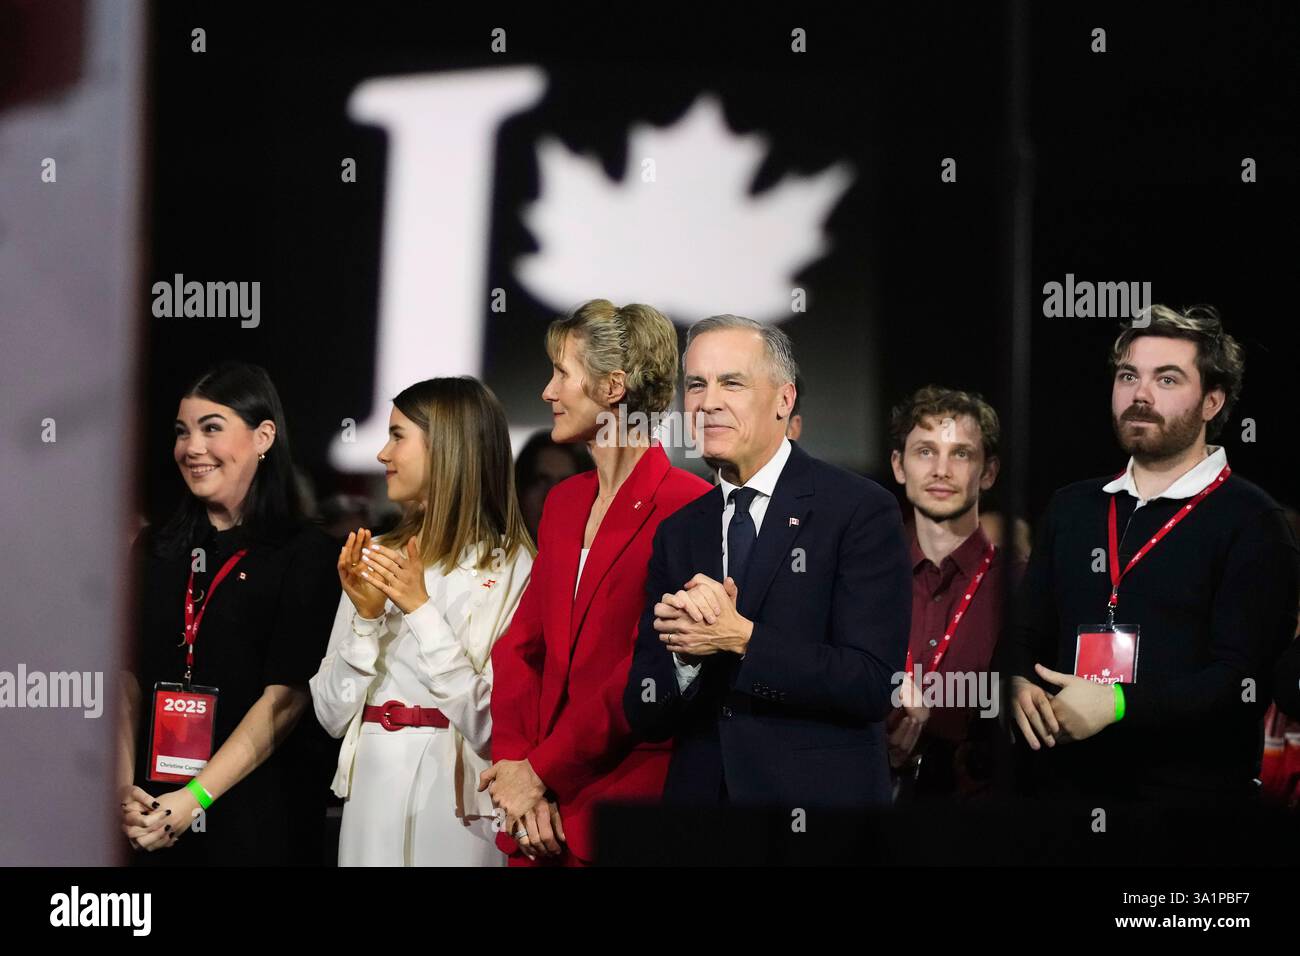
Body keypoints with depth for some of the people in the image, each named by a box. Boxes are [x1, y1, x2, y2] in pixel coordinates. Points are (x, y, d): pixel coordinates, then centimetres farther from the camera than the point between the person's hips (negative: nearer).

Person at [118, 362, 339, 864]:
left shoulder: (305, 554, -5)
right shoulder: (155, 550, 9)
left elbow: (285, 697, -12)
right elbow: (129, 681, 4)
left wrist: (195, 799, -19)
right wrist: (124, 786, -11)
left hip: (259, 812, -4)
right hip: (156, 807, 4)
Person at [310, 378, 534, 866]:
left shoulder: (507, 566, -8)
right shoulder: (377, 558, 7)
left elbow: (489, 726, -16)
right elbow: (332, 714, 4)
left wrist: (421, 608, -18)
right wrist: (366, 617, -10)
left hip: (457, 804, -4)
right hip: (372, 799, 5)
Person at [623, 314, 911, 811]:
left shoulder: (862, 510, -8)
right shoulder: (677, 533, 7)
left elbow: (872, 685, -17)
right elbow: (644, 716, 3)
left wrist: (740, 639, -22)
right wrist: (687, 652, -17)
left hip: (820, 794, -4)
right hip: (699, 793, 4)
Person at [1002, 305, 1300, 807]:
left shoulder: (1250, 522, -6)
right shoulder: (1073, 507, 13)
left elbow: (1243, 679, -15)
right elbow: (1026, 632, 14)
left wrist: (1119, 705, -23)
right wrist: (1020, 685, -9)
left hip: (1188, 787, -5)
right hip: (1063, 783, 5)